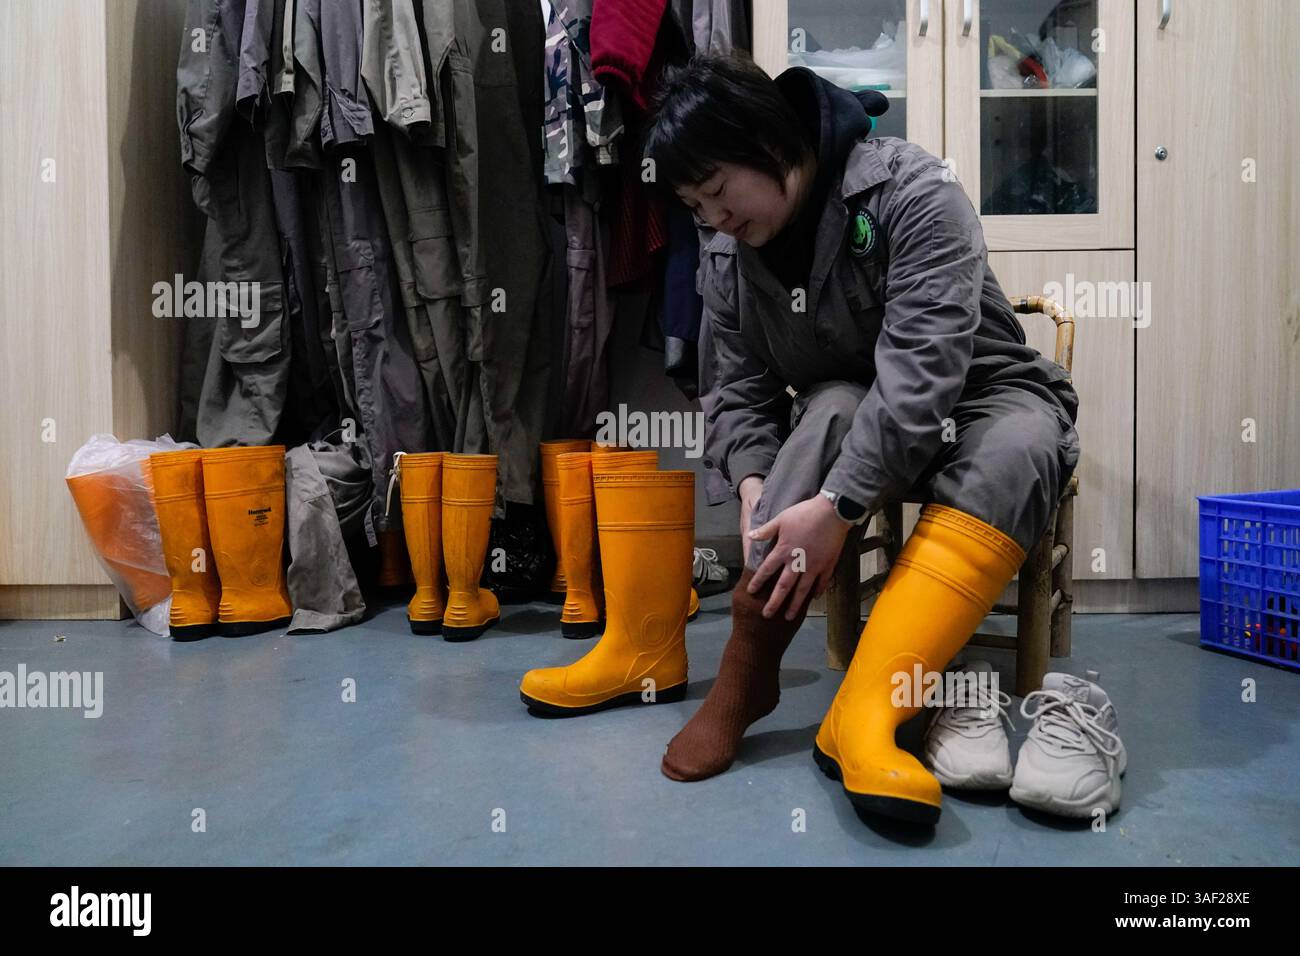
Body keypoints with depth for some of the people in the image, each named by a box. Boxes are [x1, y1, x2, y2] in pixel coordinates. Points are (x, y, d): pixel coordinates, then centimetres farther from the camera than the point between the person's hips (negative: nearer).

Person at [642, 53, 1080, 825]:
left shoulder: (913, 192, -21)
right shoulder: (725, 251, -4)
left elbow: (922, 370, -32)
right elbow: (735, 391, -5)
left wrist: (836, 506, -38)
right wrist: (758, 490, -23)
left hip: (977, 399, -2)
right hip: (847, 416, 3)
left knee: (1015, 451, -36)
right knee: (831, 410, -33)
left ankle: (862, 712, -43)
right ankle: (745, 673, -30)